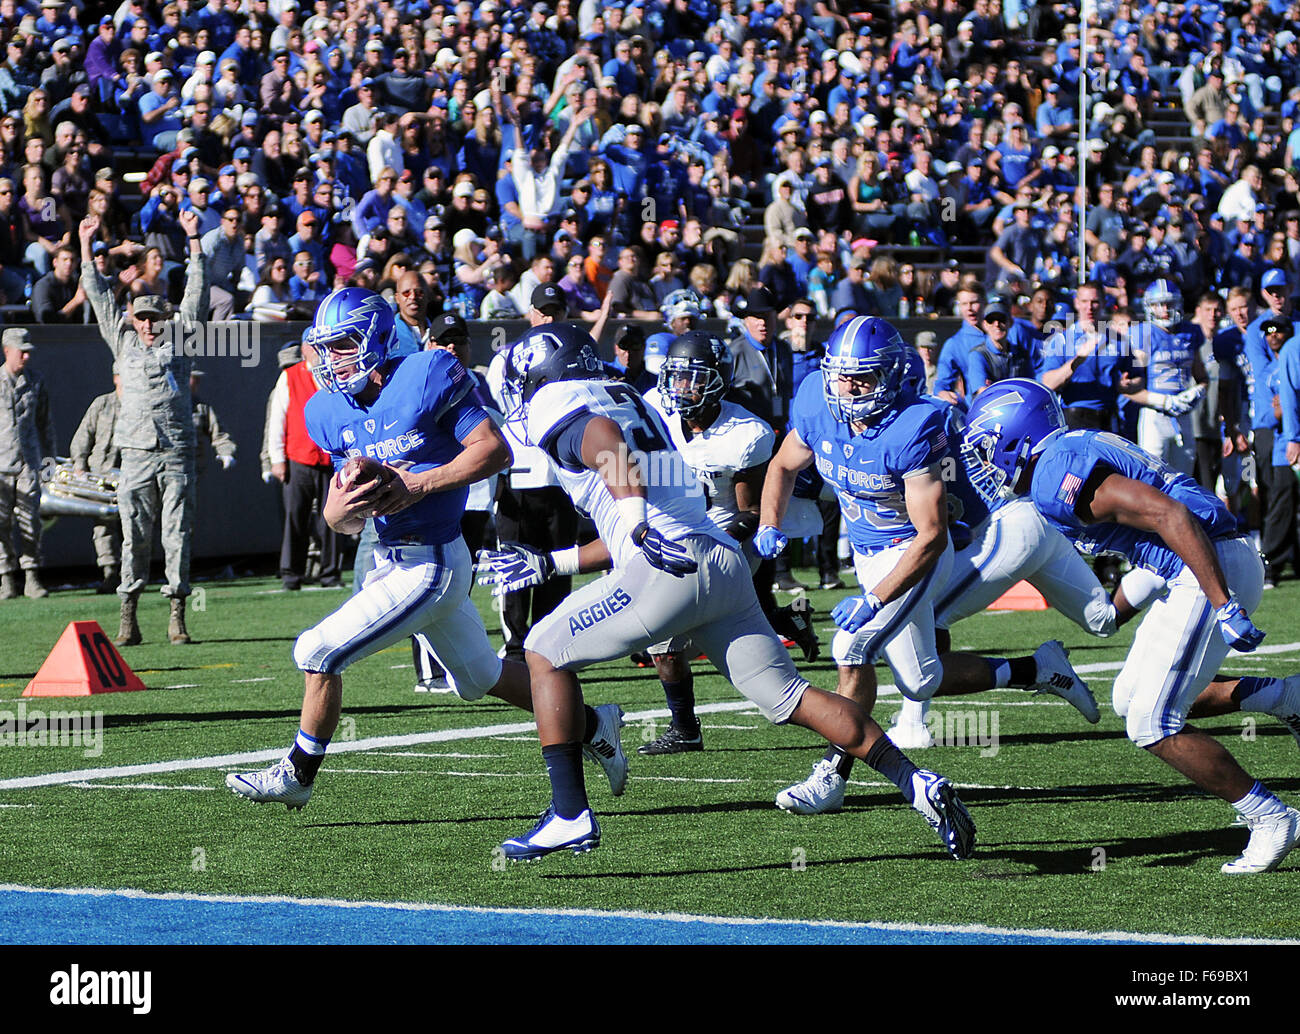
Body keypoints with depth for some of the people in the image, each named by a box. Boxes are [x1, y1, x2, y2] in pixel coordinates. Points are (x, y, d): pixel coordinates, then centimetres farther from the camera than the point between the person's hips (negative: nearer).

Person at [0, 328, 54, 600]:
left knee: (30, 521, -1)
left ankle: (32, 577, 2)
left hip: (29, 461, 2)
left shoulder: (36, 381, 10)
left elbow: (44, 421, 19)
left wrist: (49, 455, 16)